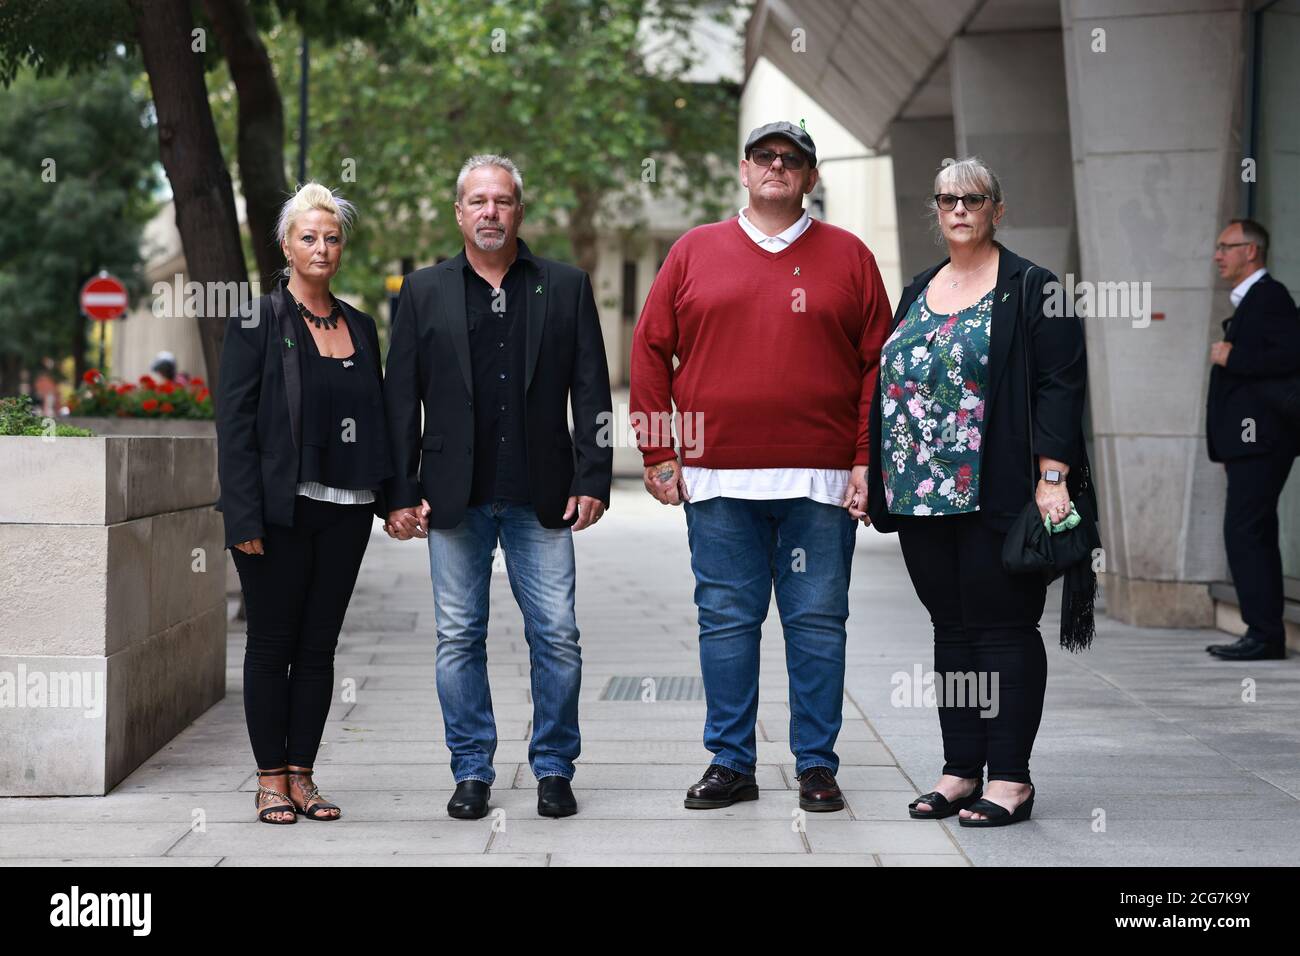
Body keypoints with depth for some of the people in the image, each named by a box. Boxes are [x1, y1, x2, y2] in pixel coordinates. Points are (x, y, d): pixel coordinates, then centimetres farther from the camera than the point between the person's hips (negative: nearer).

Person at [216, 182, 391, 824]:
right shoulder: (259, 321, -3)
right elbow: (234, 419, -8)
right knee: (272, 643, 3)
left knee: (320, 645, 8)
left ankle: (301, 775, 16)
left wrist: (390, 497, 7)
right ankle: (271, 780, 11)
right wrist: (244, 516, -15)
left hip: (345, 510, 5)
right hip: (280, 510, -4)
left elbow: (376, 417, 16)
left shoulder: (360, 327, 12)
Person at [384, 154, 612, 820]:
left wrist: (592, 481, -3)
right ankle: (472, 771, 16)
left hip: (540, 497, 0)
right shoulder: (423, 291, 9)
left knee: (556, 636, 0)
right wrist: (401, 493, 0)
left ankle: (553, 768, 13)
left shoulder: (567, 287, 8)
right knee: (459, 639, 5)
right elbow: (400, 399, 6)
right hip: (455, 497, 1)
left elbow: (591, 392, 5)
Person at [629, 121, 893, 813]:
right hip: (718, 480, 1)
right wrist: (659, 454, 3)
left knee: (818, 622, 3)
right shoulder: (693, 252, 10)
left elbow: (879, 363, 6)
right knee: (726, 621, 5)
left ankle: (817, 767, 13)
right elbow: (650, 353, 9)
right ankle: (731, 764, 14)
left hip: (820, 482, -1)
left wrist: (867, 462, -2)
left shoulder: (848, 256, 8)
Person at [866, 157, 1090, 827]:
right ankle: (960, 771, 15)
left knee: (1004, 627, -3)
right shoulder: (918, 294, 17)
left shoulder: (1031, 289, -2)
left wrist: (1052, 476, -17)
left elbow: (1059, 387, -9)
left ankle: (1011, 777, 2)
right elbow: (891, 379, 20)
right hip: (921, 491, 6)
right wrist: (873, 475, 13)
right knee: (952, 628, 10)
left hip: (997, 494, -6)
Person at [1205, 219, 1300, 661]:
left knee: (1244, 533, -12)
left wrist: (1232, 357, -16)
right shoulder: (1249, 301, 21)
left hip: (1260, 440, -11)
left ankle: (1264, 636, -10)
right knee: (1254, 536, 11)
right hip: (1247, 442, 11)